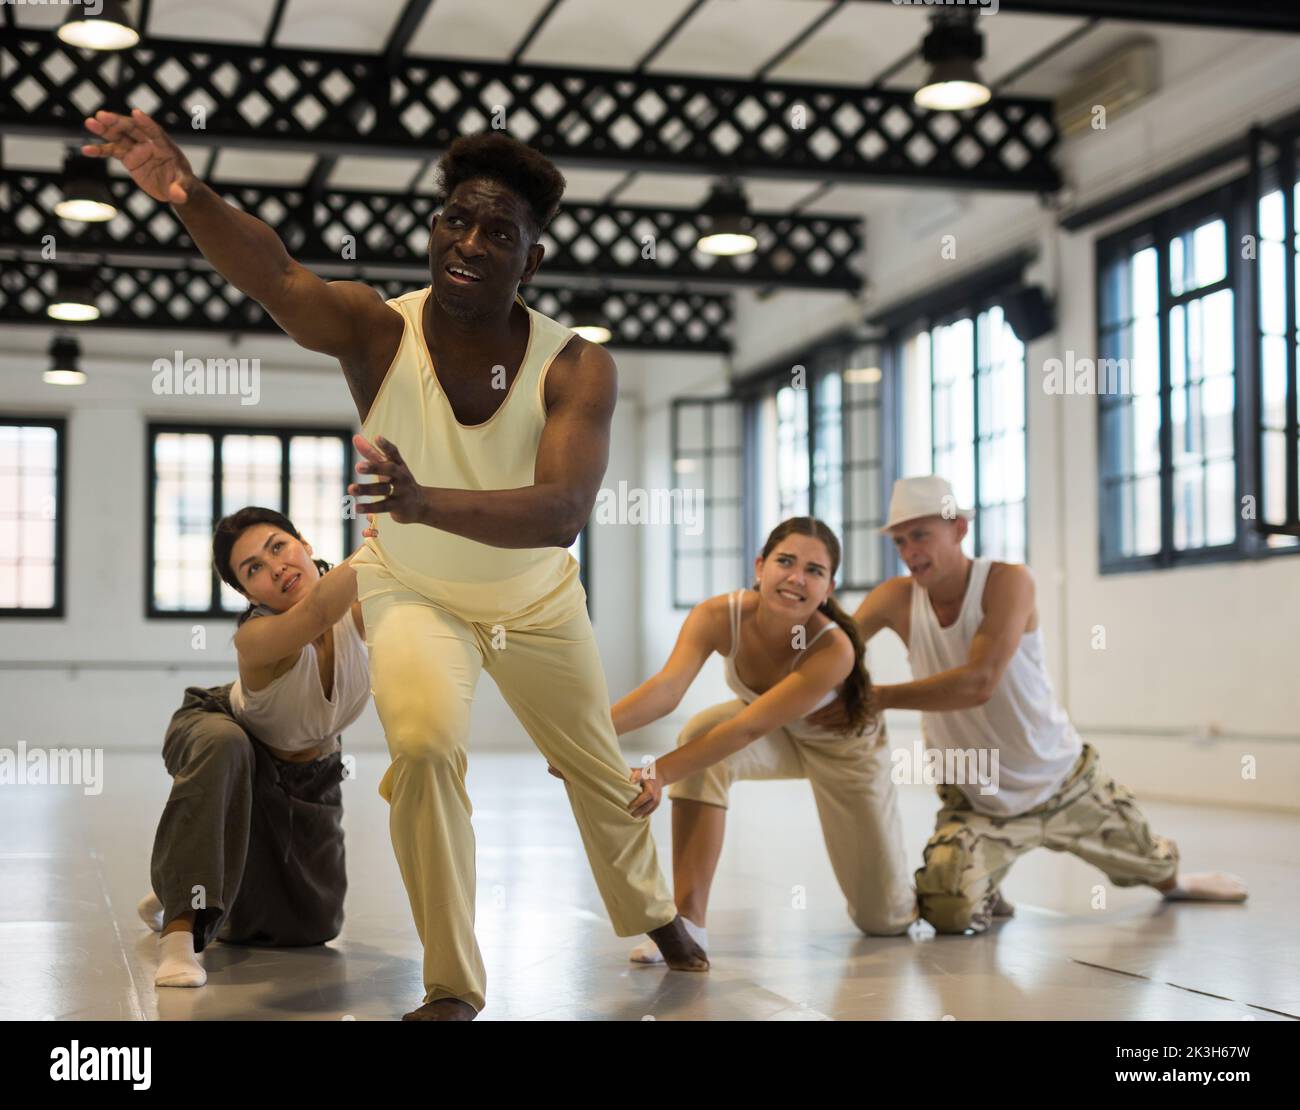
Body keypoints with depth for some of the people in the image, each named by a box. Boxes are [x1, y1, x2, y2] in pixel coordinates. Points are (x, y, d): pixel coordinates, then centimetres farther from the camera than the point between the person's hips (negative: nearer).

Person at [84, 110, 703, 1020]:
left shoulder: (576, 367, -31)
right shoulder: (379, 331, -30)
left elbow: (563, 511, -47)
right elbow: (274, 272, -51)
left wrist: (427, 502, -64)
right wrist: (188, 196, -72)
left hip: (539, 602, 2)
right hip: (415, 592, -1)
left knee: (599, 767, 19)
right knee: (425, 747, -27)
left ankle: (653, 912, 52)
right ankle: (453, 986, -6)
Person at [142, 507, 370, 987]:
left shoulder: (358, 611, -26)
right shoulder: (256, 637, -42)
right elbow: (317, 610, -62)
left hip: (309, 772, 5)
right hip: (224, 737, -5)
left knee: (311, 927, 6)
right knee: (223, 745, -44)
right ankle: (179, 928, -38)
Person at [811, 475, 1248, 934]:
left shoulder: (1009, 581, -22)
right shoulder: (896, 599, -11)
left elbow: (979, 682, -34)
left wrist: (877, 697, -38)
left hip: (1063, 778, -1)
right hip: (977, 800, 1)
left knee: (1153, 864, 21)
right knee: (949, 912, -23)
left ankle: (1174, 882, 60)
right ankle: (986, 893, 13)